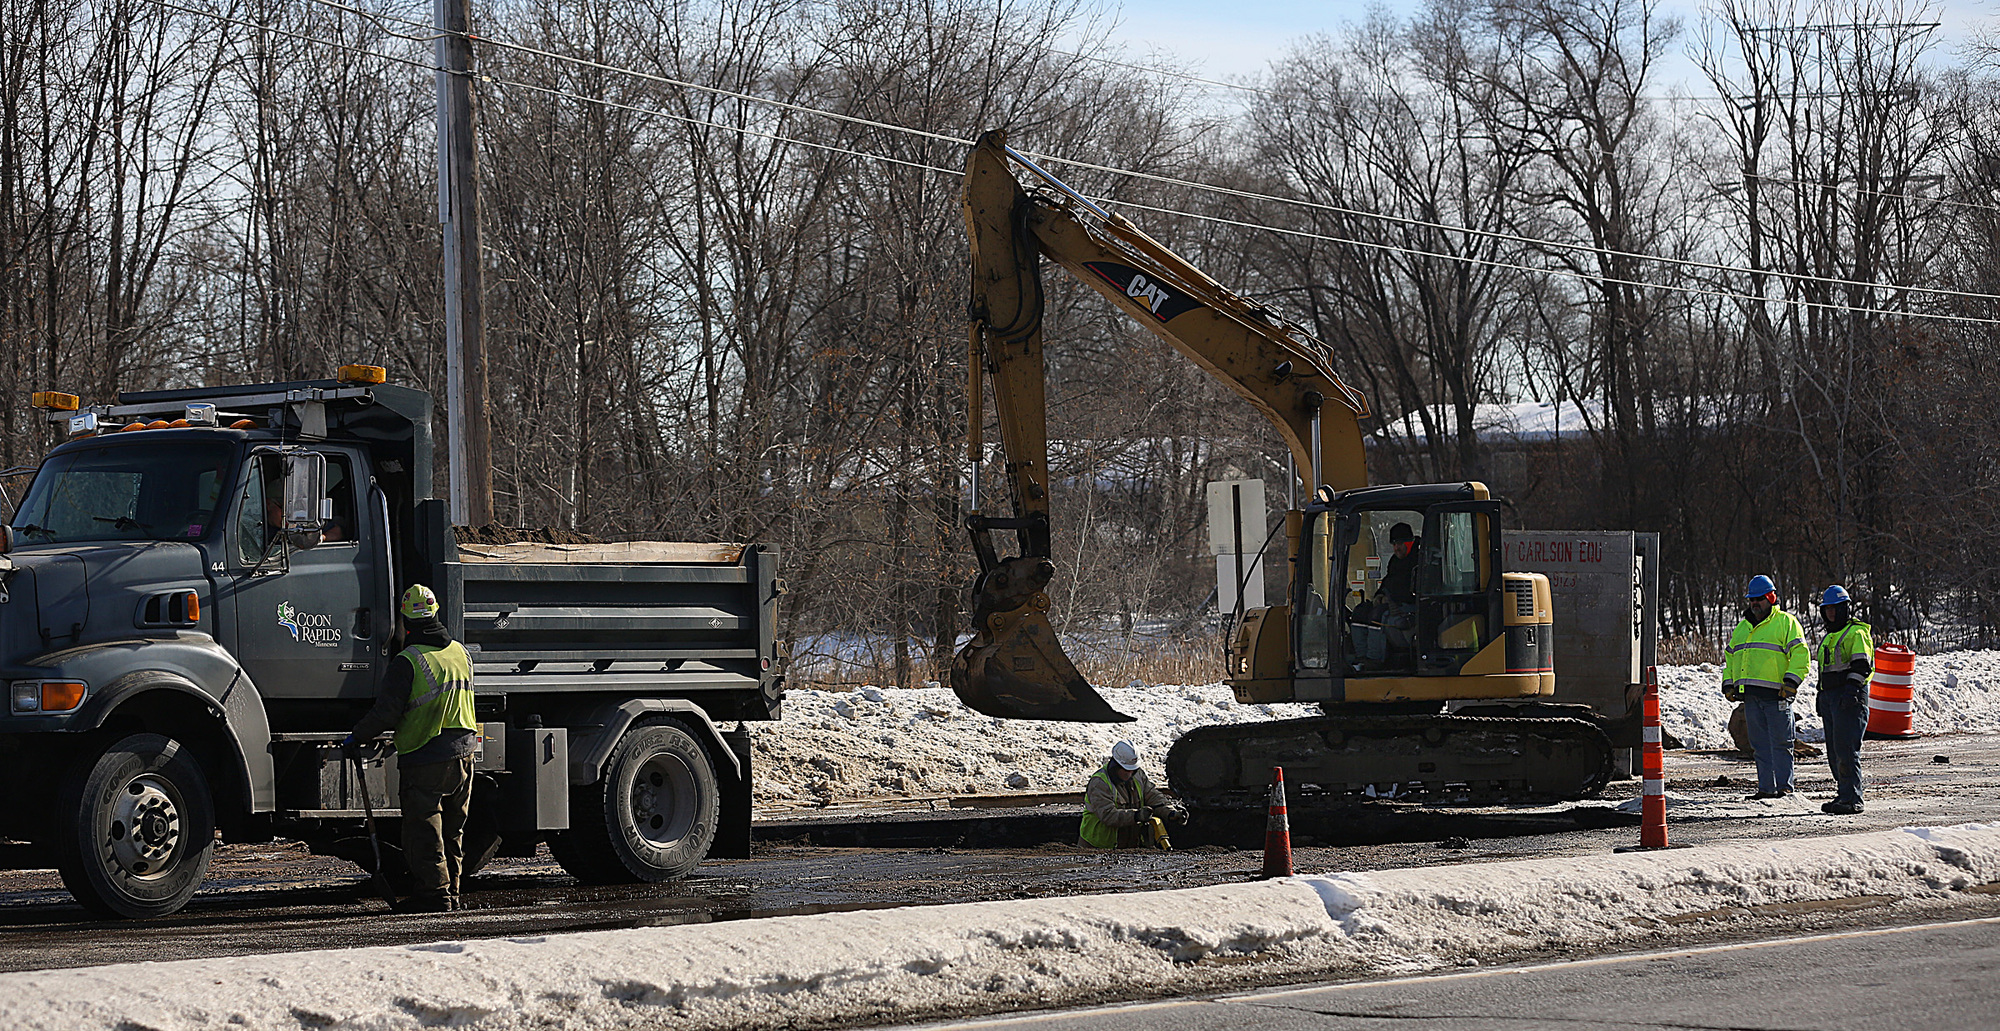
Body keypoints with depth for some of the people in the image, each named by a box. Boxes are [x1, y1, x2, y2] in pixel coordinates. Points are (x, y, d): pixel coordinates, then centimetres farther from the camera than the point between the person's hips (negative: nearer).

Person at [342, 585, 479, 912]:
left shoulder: (407, 662, -15)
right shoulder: (461, 653, 8)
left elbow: (386, 713, -14)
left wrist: (356, 738, -1)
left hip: (425, 758, -7)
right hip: (463, 755, 7)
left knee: (423, 830, -1)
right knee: (452, 832, 15)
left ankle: (434, 893, -3)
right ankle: (450, 892, 20)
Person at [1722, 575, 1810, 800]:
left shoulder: (1785, 623, 2)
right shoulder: (1742, 627, 22)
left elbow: (1800, 654, -6)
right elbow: (1729, 657, 29)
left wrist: (1791, 682, -15)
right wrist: (1729, 685, 17)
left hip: (1775, 694, -6)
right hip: (1750, 695, 6)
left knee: (1780, 742, -5)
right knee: (1760, 745, 7)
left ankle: (1784, 786, -2)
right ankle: (1766, 787, 10)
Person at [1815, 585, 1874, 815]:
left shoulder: (1857, 633, -6)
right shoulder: (1830, 637, 23)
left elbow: (1861, 664, -16)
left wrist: (1852, 688, -26)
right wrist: (1821, 697, 26)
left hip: (1850, 699, -9)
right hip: (1831, 698, 9)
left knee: (1846, 748, -14)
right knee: (1835, 751, 9)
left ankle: (1853, 799, -15)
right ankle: (1843, 795, 14)